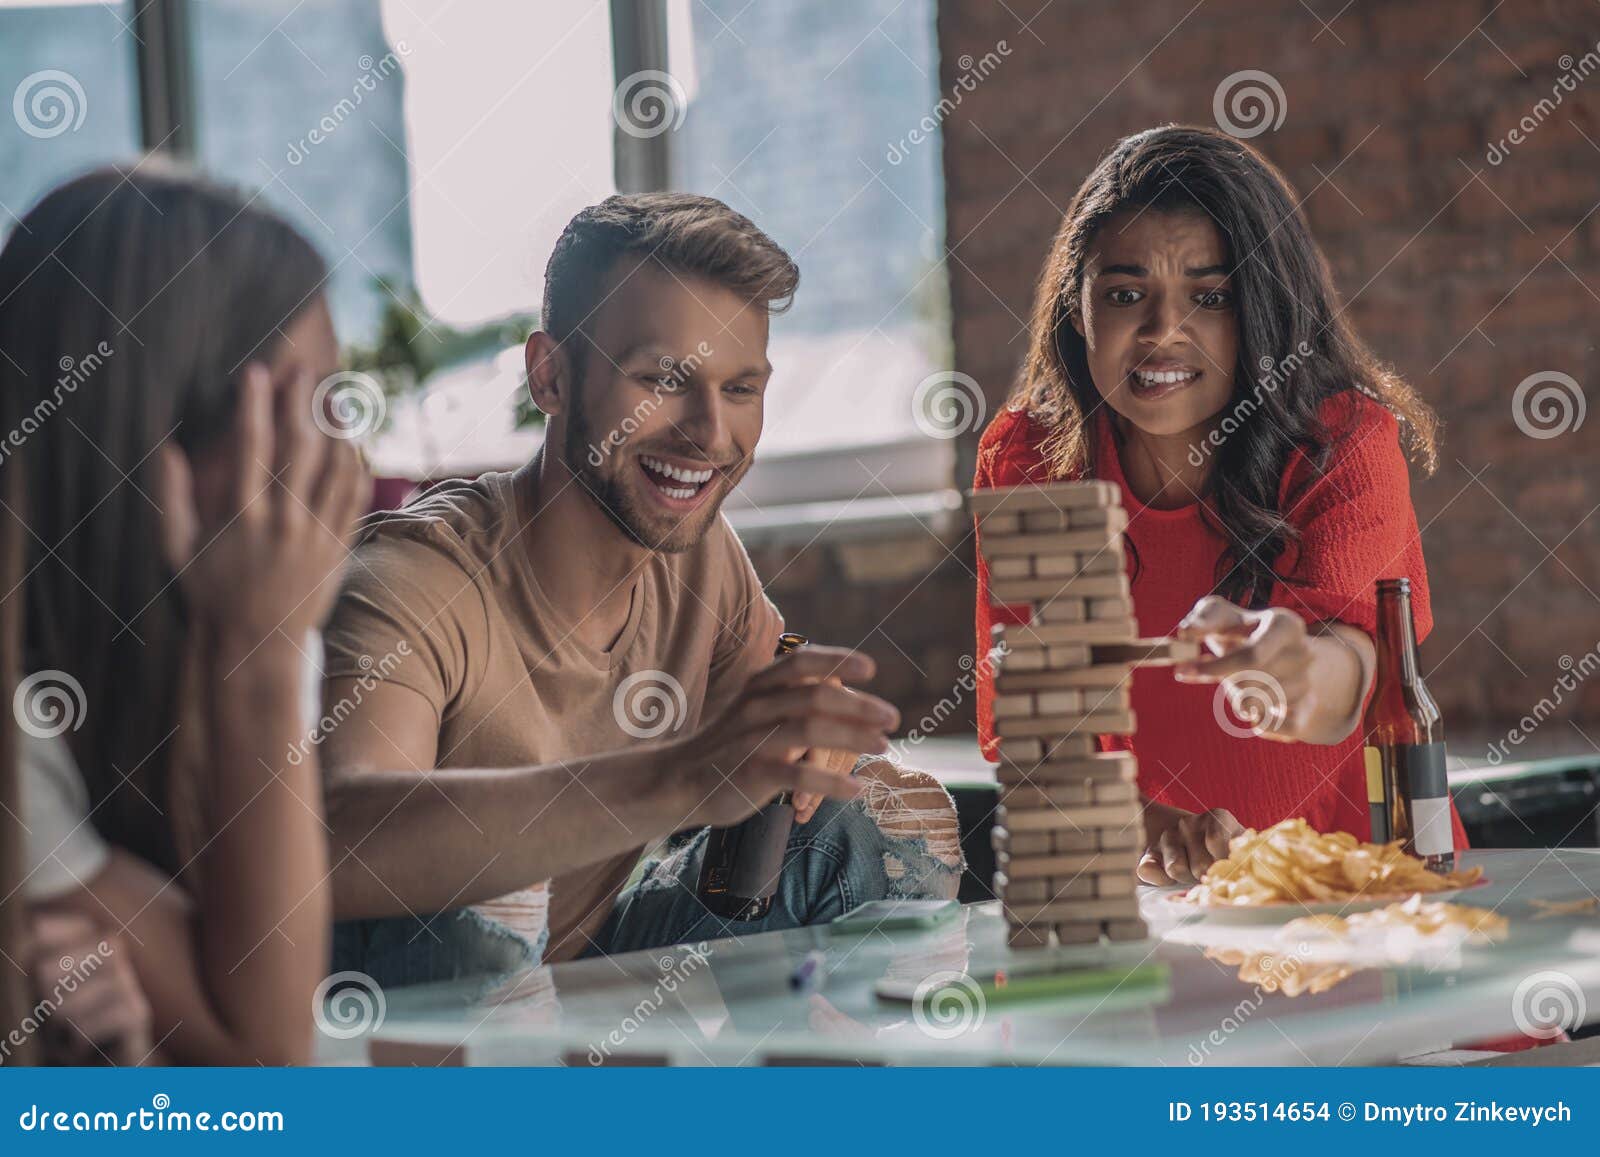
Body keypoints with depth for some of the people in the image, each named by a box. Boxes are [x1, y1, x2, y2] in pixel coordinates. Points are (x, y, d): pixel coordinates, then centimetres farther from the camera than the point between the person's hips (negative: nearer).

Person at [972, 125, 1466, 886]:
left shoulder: (1347, 439, -11)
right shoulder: (1022, 460, -5)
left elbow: (1350, 636, -30)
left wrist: (1305, 676, -54)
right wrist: (1138, 823, -24)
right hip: (1156, 909, 1)